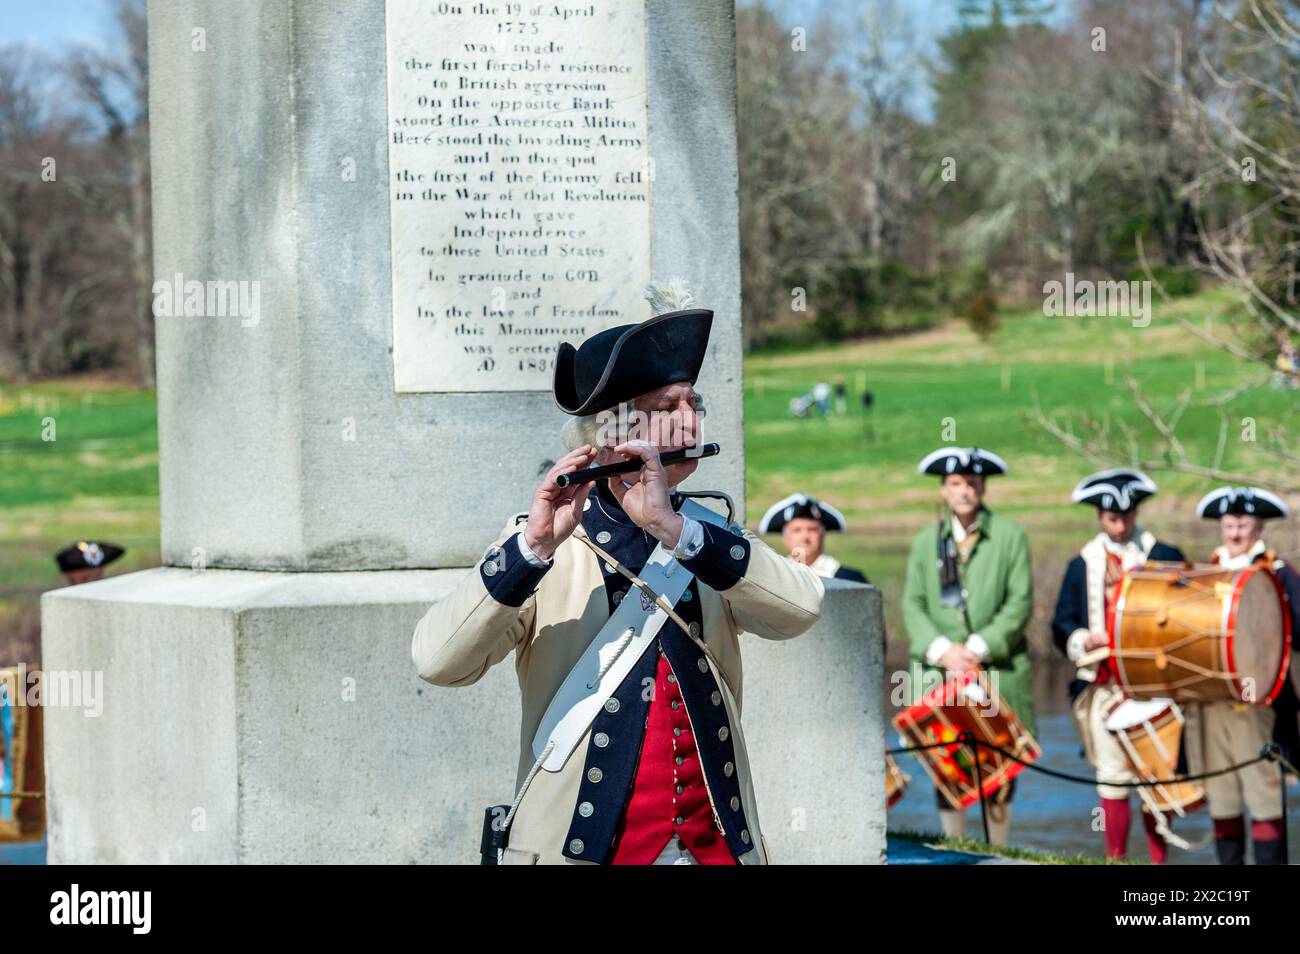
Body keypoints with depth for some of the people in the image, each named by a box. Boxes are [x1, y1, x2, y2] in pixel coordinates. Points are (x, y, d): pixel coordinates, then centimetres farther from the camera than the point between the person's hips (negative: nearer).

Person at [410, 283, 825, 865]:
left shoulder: (710, 537, 7)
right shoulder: (541, 545, -3)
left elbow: (802, 608, -13)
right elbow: (437, 661, -17)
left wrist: (673, 528, -23)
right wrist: (534, 546, -29)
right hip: (575, 845, -3)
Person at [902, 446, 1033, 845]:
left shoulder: (1010, 535, 5)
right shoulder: (926, 541, 11)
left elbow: (1020, 602, -2)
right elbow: (913, 605, 5)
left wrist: (979, 648, -12)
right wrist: (943, 651, -11)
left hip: (998, 668, -1)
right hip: (940, 670, 1)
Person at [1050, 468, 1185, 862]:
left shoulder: (1164, 557, 6)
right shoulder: (1082, 565, 11)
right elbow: (1061, 626, 12)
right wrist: (1083, 641, -8)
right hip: (1102, 685, 2)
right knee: (1112, 778, 2)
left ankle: (1158, 861, 5)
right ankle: (1115, 862, 8)